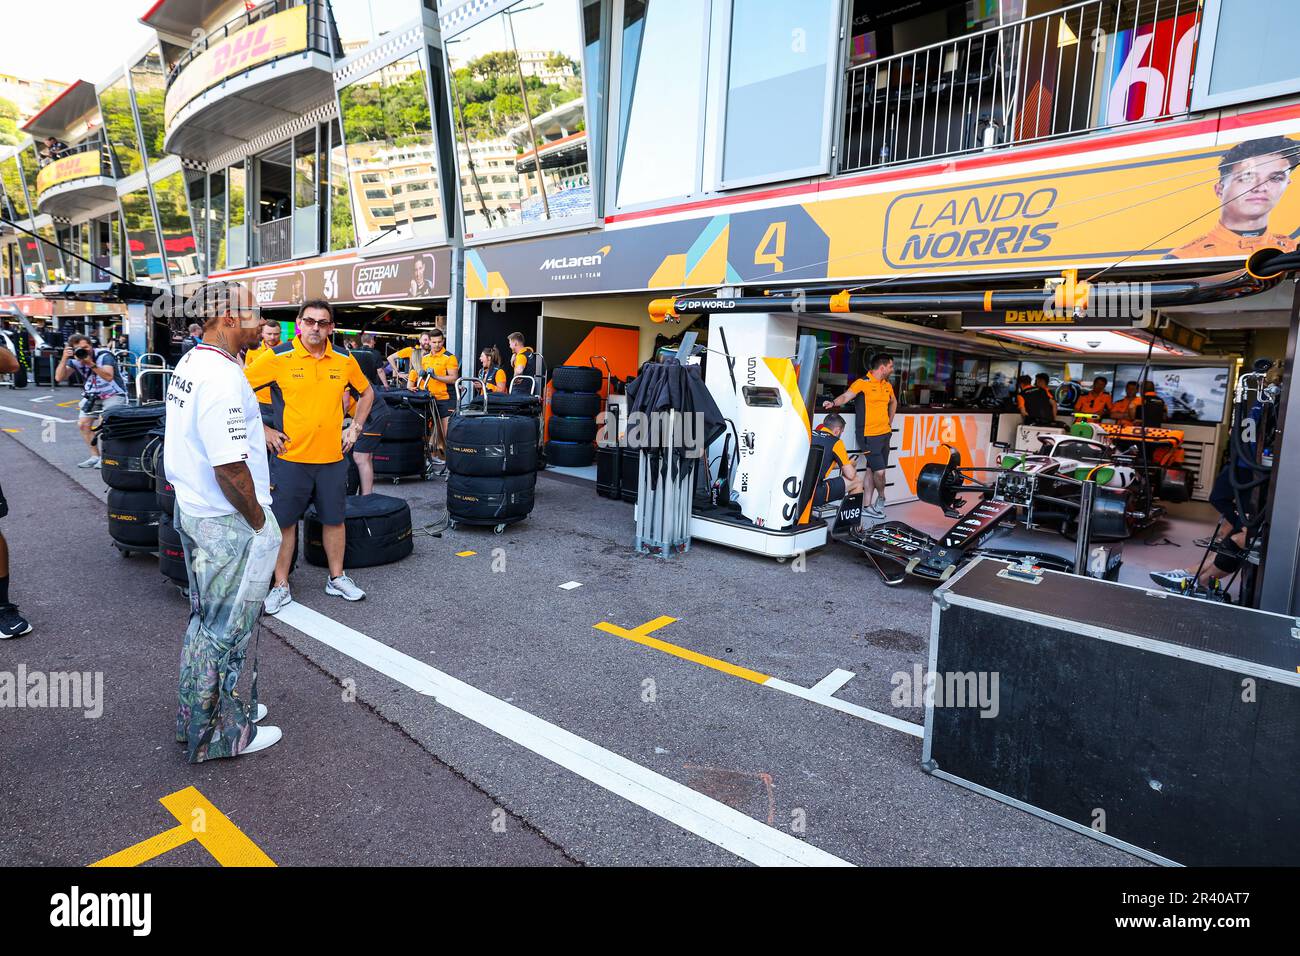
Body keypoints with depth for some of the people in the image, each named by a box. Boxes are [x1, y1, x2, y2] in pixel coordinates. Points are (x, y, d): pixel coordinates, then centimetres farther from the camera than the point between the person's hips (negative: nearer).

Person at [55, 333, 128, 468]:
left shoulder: (104, 355, -19)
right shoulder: (74, 360, -5)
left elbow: (109, 377, -35)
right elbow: (59, 378, -16)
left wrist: (91, 364, -45)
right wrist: (64, 359, -26)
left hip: (113, 395, -6)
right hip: (92, 396, 6)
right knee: (83, 424, -1)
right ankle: (95, 456, 10)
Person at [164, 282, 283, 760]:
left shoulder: (188, 364, 9)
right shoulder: (222, 377, -24)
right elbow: (230, 469, -27)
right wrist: (260, 521, -14)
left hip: (193, 510, 10)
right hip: (227, 524, -10)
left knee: (207, 620, 23)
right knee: (226, 629, 5)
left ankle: (202, 715, 40)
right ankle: (223, 734, 21)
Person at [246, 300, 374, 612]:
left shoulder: (344, 361, 3)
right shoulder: (278, 358, -7)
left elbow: (366, 392, 19)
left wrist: (355, 427, 11)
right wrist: (263, 430, -6)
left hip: (332, 457, 3)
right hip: (290, 457, -3)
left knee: (334, 519, 12)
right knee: (285, 522, 6)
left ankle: (337, 578, 28)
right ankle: (281, 586, 20)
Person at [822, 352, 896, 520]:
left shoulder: (887, 385, 13)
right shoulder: (863, 383, -9)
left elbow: (893, 402, 31)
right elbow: (846, 396, -19)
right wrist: (833, 402, -39)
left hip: (885, 434, 7)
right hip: (870, 435, -7)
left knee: (873, 471, 10)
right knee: (879, 471, -10)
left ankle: (866, 507, 16)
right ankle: (881, 497, 19)